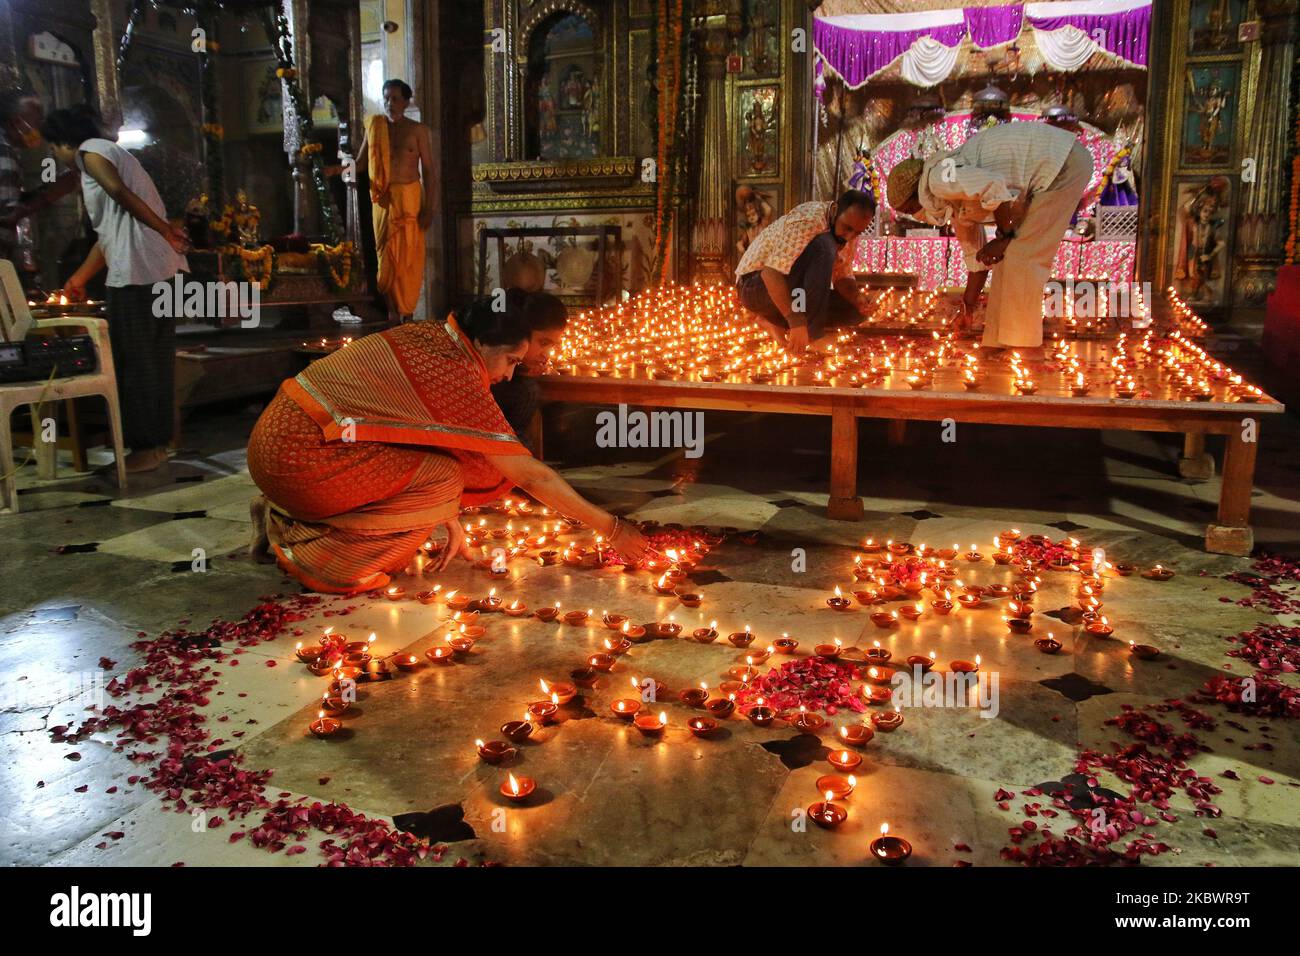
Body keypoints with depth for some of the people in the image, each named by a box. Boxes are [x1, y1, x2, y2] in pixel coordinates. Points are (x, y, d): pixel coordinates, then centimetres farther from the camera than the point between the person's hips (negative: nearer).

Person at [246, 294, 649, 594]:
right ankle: (299, 547, -2)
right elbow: (530, 475, -14)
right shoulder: (456, 373, -16)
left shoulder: (425, 337, 9)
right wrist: (611, 528, -7)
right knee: (442, 476, -10)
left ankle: (284, 518, 17)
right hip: (300, 458, -9)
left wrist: (449, 520, 17)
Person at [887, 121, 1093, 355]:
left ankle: (1022, 347, -5)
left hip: (1062, 162, -10)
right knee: (1009, 254, 10)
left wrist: (1006, 236, -14)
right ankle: (1000, 342, 14)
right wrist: (968, 307, 27)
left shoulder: (938, 179, -14)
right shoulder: (956, 203, 15)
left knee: (1021, 258, -10)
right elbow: (976, 255, 22)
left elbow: (994, 187, -29)